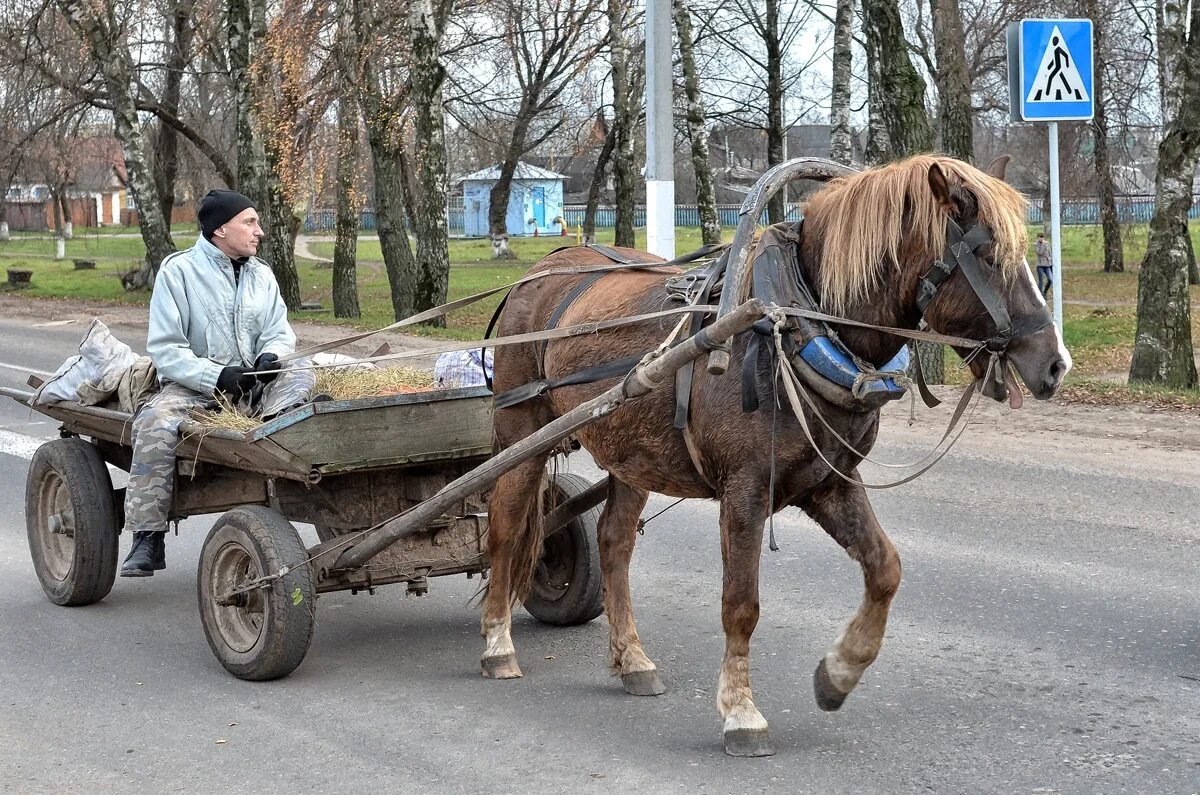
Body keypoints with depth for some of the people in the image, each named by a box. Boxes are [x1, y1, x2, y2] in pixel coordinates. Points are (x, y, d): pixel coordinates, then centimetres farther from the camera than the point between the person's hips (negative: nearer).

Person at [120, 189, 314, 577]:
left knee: (304, 380, -22)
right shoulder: (178, 271, -1)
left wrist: (270, 356, -13)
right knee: (155, 424, -32)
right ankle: (148, 537, -28)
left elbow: (279, 333, 14)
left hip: (254, 383, 5)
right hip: (193, 385, -5)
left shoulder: (261, 274, 16)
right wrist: (216, 377, -20)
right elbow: (164, 348, -7)